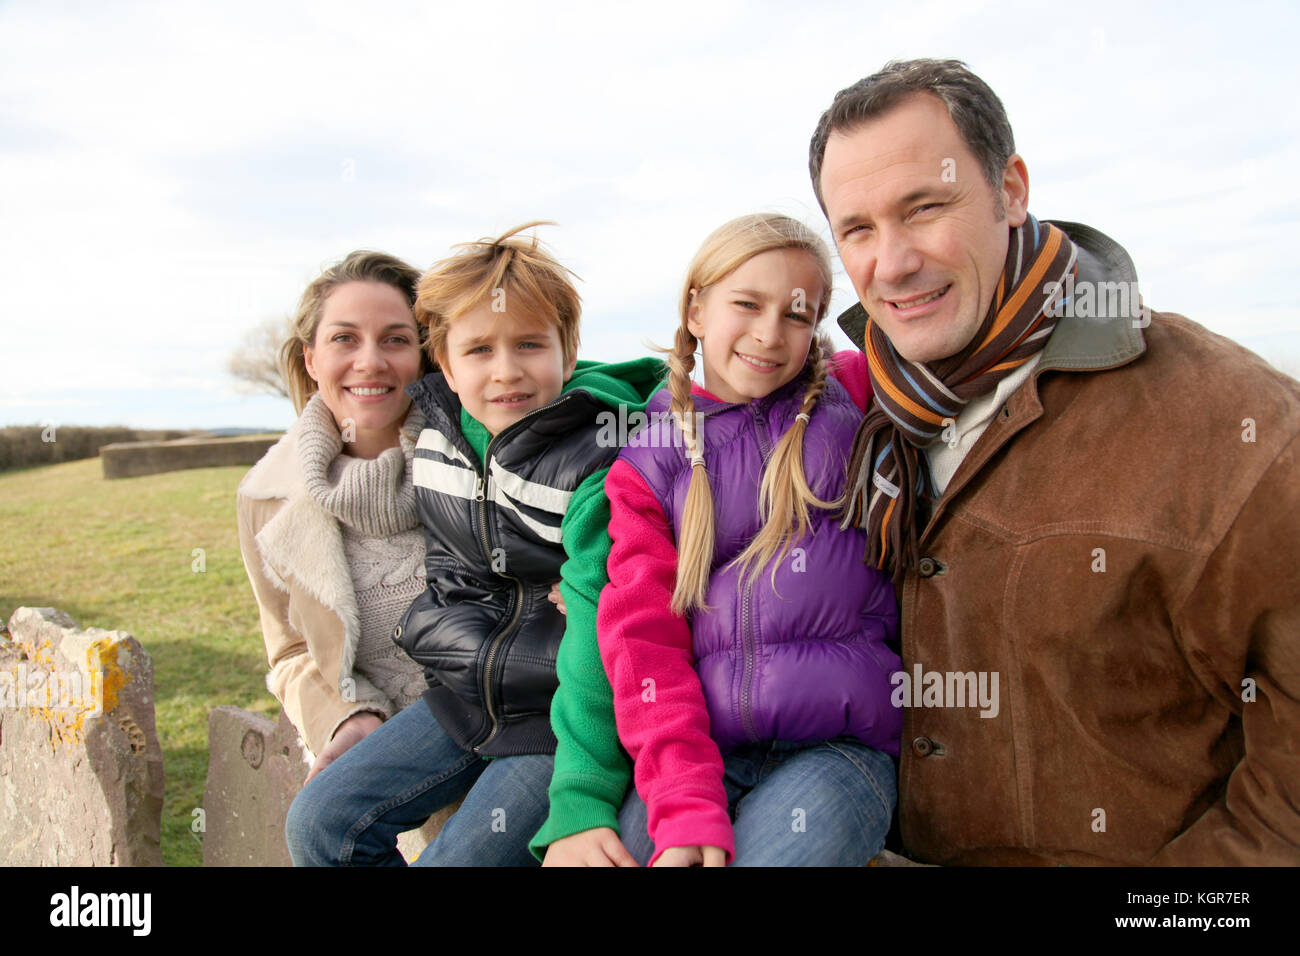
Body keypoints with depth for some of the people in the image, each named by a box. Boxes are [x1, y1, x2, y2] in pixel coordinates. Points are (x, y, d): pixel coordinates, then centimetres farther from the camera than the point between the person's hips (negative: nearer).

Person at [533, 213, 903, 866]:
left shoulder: (854, 399, 6)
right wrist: (685, 807, -12)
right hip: (700, 745, 2)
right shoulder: (645, 466, 6)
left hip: (837, 745, -1)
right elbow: (643, 636, -3)